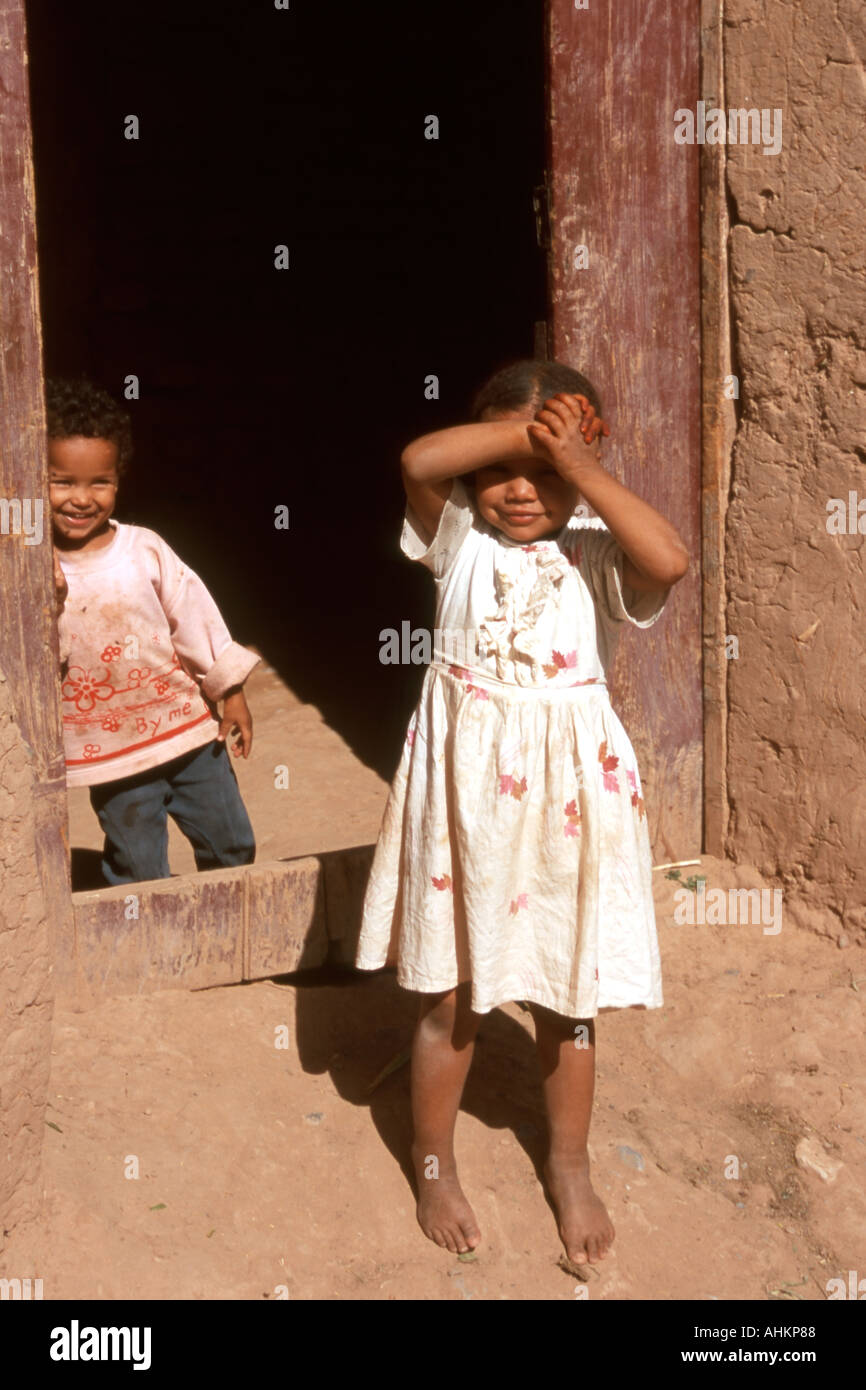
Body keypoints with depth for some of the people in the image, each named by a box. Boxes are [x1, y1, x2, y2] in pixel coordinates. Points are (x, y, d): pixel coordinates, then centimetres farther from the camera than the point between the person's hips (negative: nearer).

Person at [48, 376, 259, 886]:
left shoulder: (143, 549, -8)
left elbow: (195, 614, 1)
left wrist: (231, 691, 3)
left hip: (188, 729, 2)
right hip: (112, 757, -2)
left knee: (232, 846, 15)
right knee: (138, 873, 10)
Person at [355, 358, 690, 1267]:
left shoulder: (597, 558, -5)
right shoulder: (461, 540, -3)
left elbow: (670, 560, -26)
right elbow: (418, 460, -21)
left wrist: (581, 468, -22)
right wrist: (523, 431, -20)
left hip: (565, 794, 0)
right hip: (464, 788, 0)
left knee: (566, 998, 15)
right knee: (450, 997, 13)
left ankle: (569, 1167, 37)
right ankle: (434, 1166, 34)